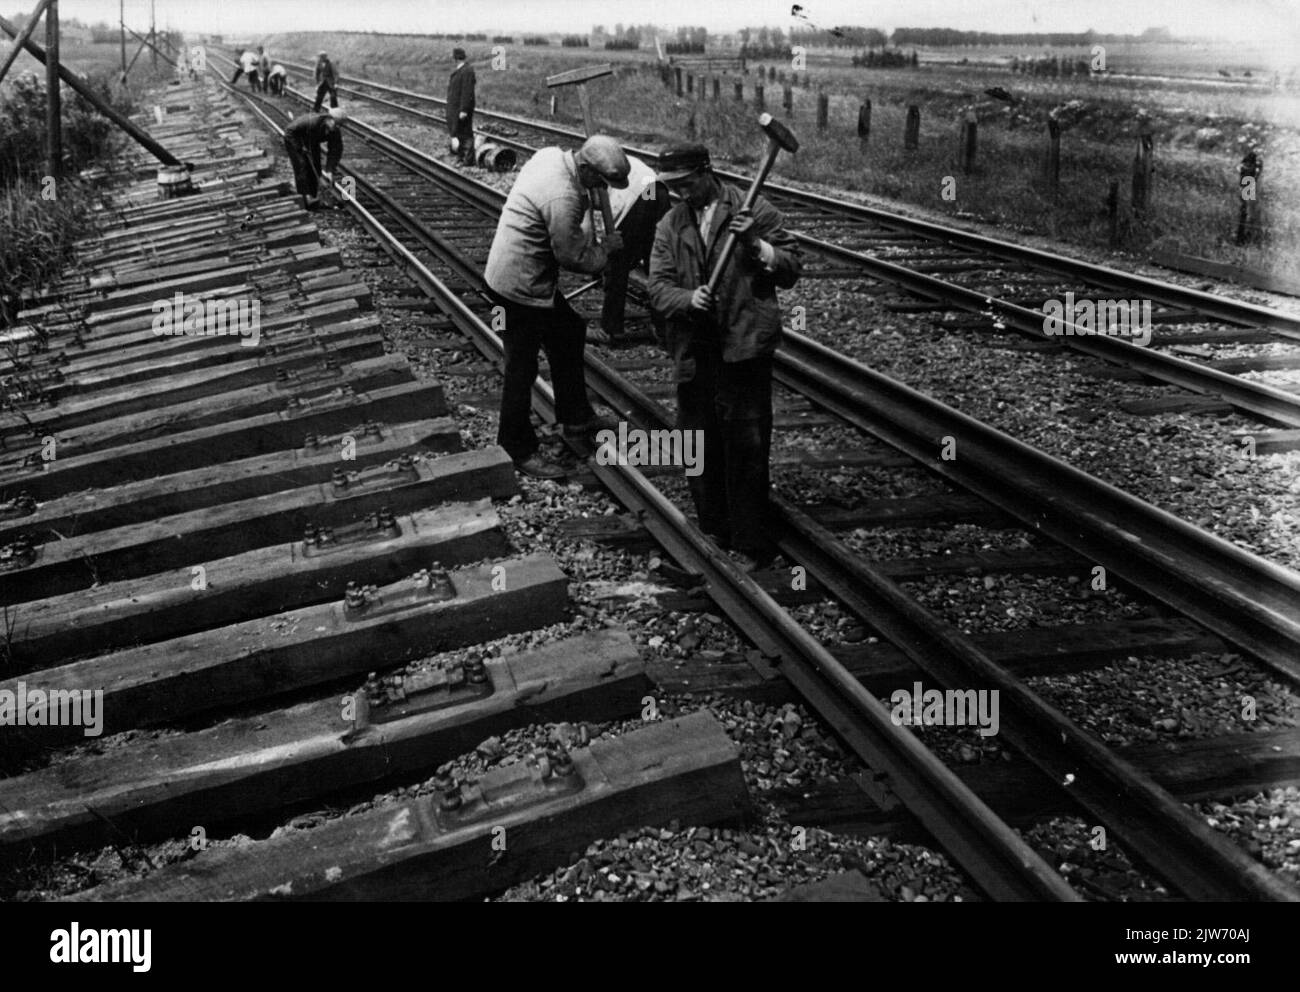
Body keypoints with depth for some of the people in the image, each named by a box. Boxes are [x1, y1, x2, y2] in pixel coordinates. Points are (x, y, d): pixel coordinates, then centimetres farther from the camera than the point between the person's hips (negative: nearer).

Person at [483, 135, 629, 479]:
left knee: (569, 333, 22)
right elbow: (574, 257, -23)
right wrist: (607, 248, -5)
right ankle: (518, 450, 14)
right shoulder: (562, 198, -30)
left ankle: (576, 418, 36)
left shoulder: (552, 155, -1)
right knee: (522, 369, 1)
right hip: (519, 289, -10)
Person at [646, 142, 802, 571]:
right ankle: (713, 535, 29)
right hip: (692, 354, 4)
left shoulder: (755, 211, -1)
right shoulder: (670, 225, 10)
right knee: (699, 453, 12)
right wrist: (688, 299, -18)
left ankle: (751, 546, 9)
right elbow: (657, 286, 2)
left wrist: (755, 244, -18)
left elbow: (791, 270, -2)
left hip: (744, 350, -4)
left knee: (746, 450, -2)